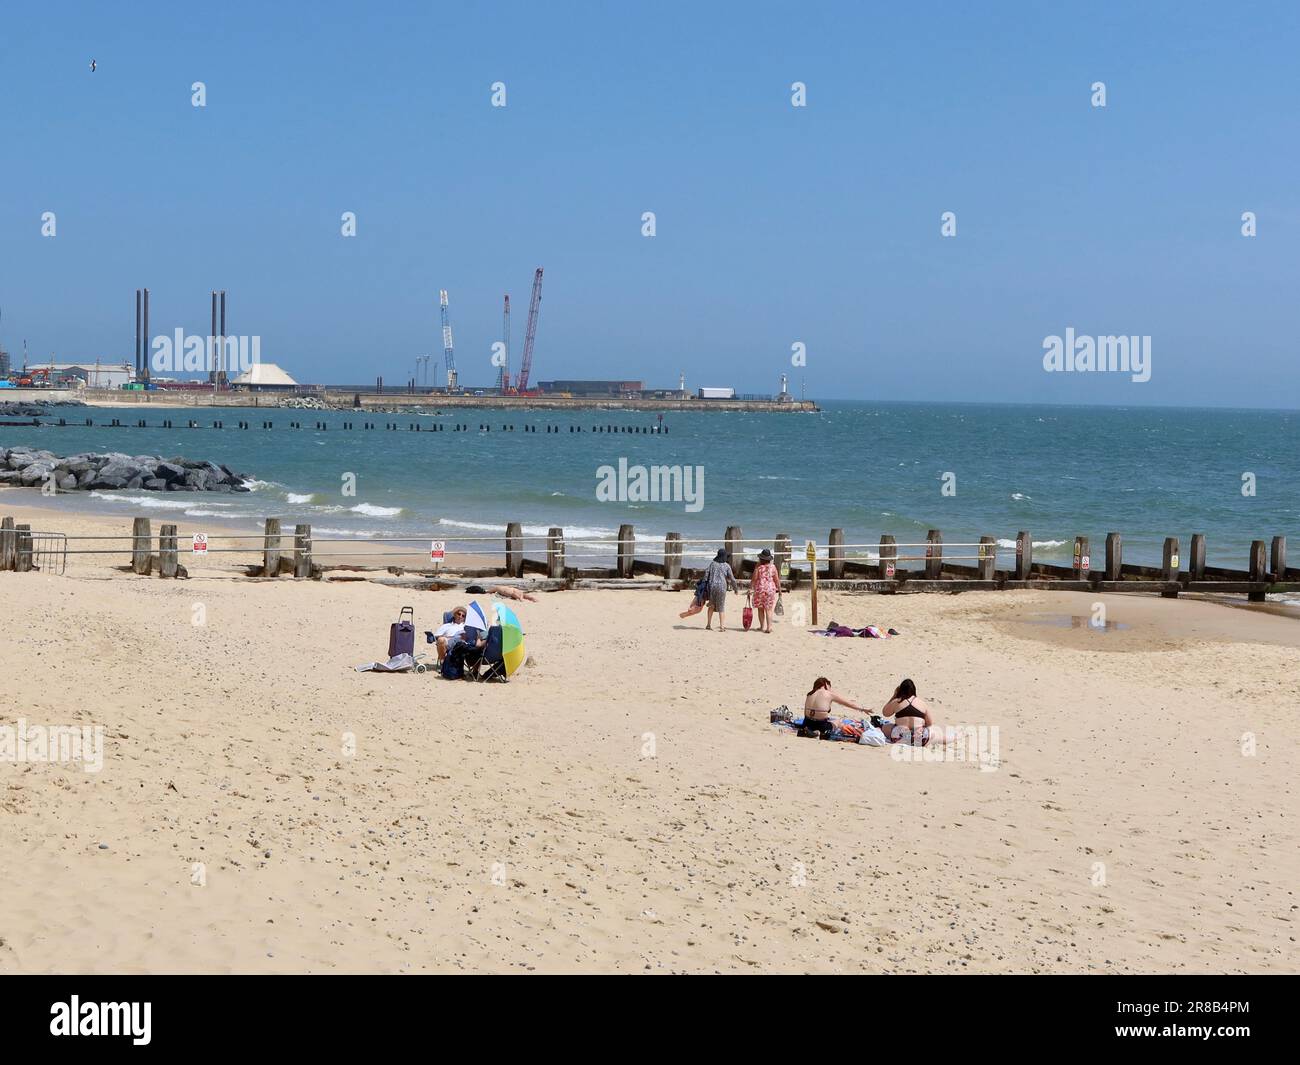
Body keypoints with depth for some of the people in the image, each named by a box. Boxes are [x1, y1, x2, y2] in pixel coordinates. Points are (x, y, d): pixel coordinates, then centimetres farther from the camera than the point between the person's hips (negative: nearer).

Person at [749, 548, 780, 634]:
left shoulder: (758, 567, -7)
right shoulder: (772, 566, -2)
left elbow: (754, 579, -10)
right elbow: (776, 579, 0)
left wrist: (751, 589, -5)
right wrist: (779, 589, 9)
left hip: (759, 589, -1)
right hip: (770, 589, 1)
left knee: (760, 609, 12)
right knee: (768, 609, 3)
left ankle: (762, 626, 18)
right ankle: (769, 627, -5)